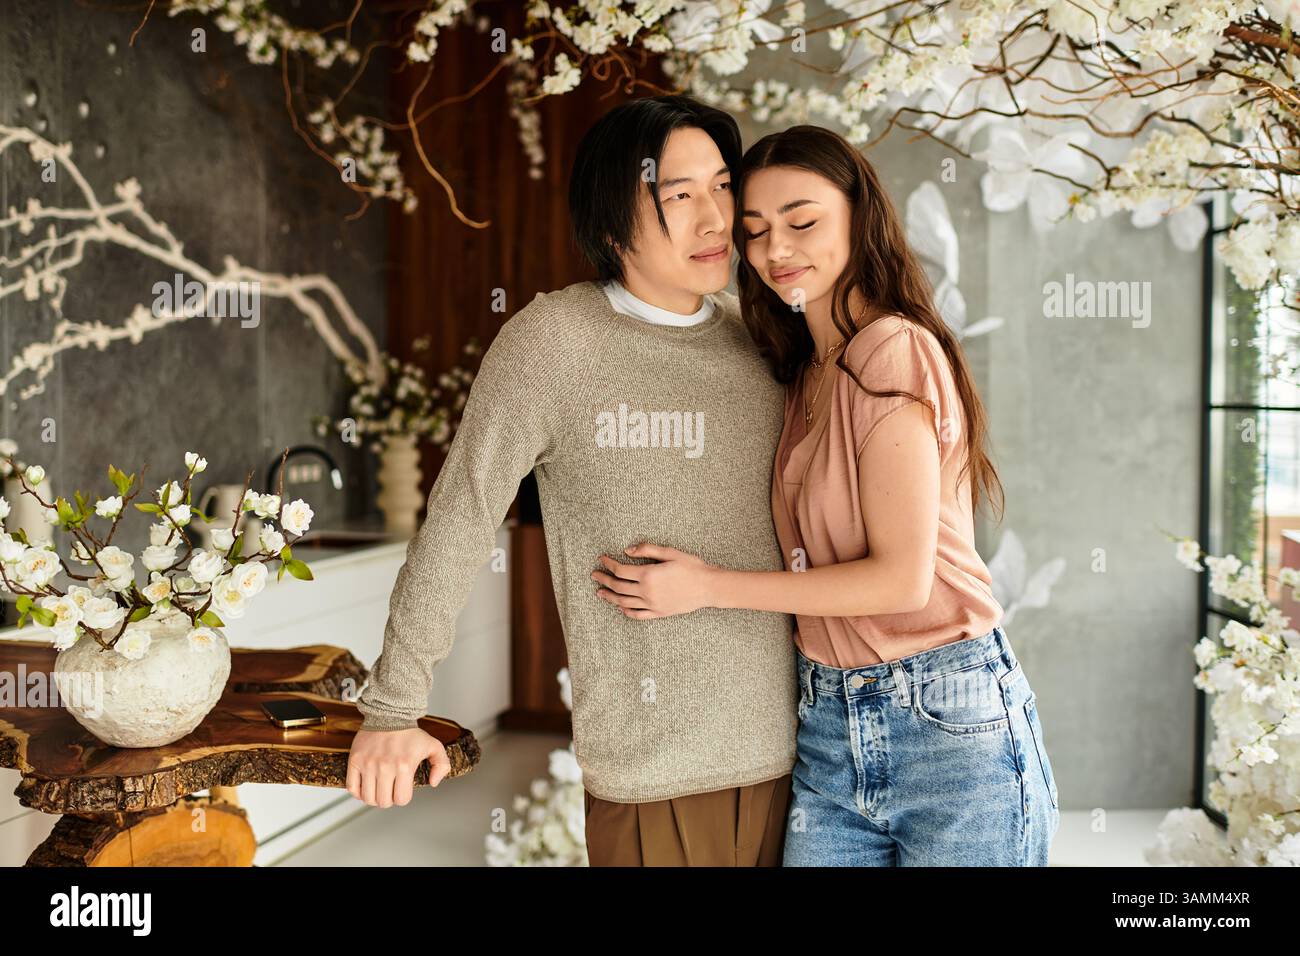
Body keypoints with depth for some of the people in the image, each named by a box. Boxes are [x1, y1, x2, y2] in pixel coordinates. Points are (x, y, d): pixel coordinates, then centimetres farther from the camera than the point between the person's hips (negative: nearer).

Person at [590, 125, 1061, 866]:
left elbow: (902, 577, -18)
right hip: (829, 727, 7)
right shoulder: (802, 375, 11)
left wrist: (709, 586, -13)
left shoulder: (894, 351, -13)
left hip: (949, 725, -7)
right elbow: (809, 556, 9)